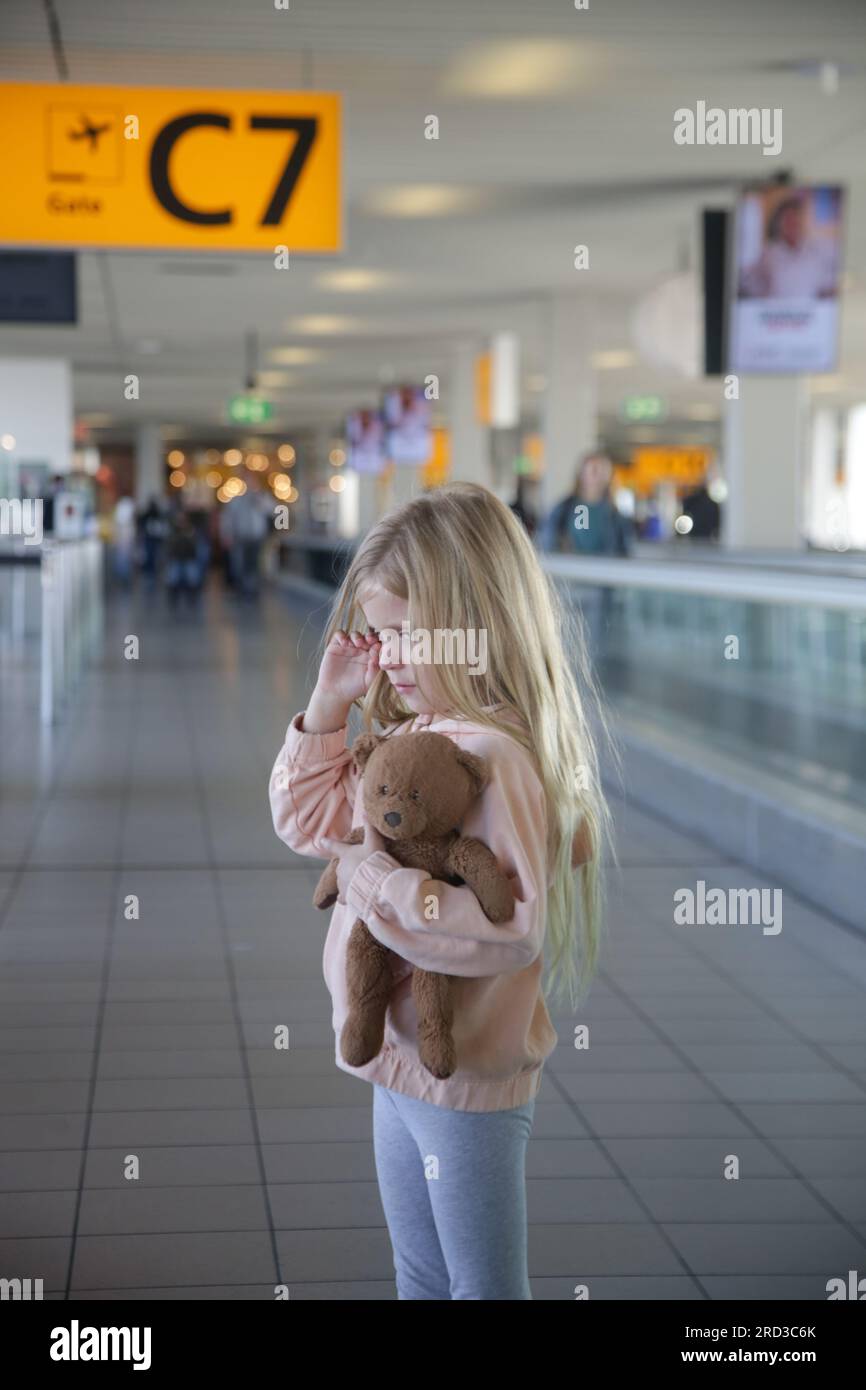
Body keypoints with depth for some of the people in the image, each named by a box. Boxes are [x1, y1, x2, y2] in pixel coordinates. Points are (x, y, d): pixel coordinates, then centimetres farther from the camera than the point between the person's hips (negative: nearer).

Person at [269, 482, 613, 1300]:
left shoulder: (492, 755, -24)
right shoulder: (407, 737, 3)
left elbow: (514, 925, -32)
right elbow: (308, 819, 15)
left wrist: (379, 884, -28)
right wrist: (329, 704, 4)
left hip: (465, 1084, -9)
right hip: (400, 1059, 9)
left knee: (484, 1286, 9)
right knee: (419, 1279, 24)